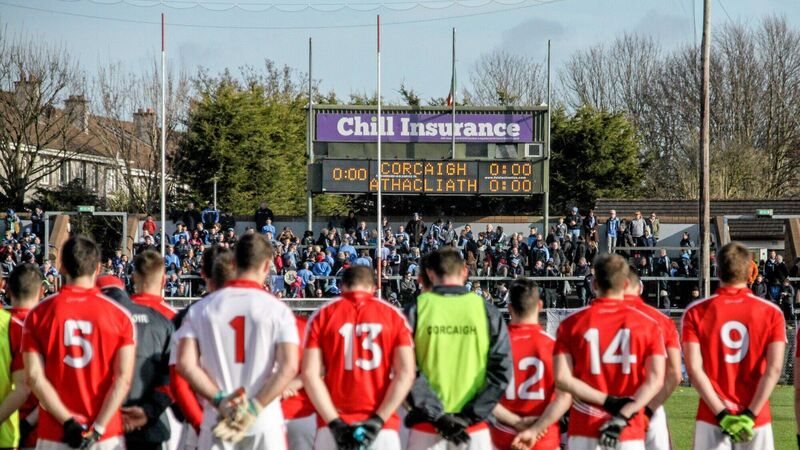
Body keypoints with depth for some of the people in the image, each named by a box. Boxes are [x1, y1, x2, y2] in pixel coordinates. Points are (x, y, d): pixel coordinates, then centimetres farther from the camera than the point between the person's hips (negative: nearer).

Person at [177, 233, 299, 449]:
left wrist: (219, 399, -6)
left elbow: (186, 364, -4)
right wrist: (254, 409, -10)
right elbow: (288, 368, -11)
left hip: (217, 421, 2)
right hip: (266, 423, -1)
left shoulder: (201, 308, 4)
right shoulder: (277, 309, -2)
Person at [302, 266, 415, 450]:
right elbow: (406, 374, -4)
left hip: (334, 425, 0)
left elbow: (310, 374, -4)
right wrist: (378, 419, -5)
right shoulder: (393, 315, 6)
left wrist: (334, 422, -6)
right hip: (383, 430, 0)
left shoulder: (323, 316, 5)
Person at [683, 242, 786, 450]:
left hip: (711, 418, 0)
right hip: (757, 420, 0)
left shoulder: (696, 312, 0)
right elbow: (774, 369, -8)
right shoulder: (771, 312, 1)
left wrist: (722, 414, -9)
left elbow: (694, 368, -7)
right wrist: (750, 414, -10)